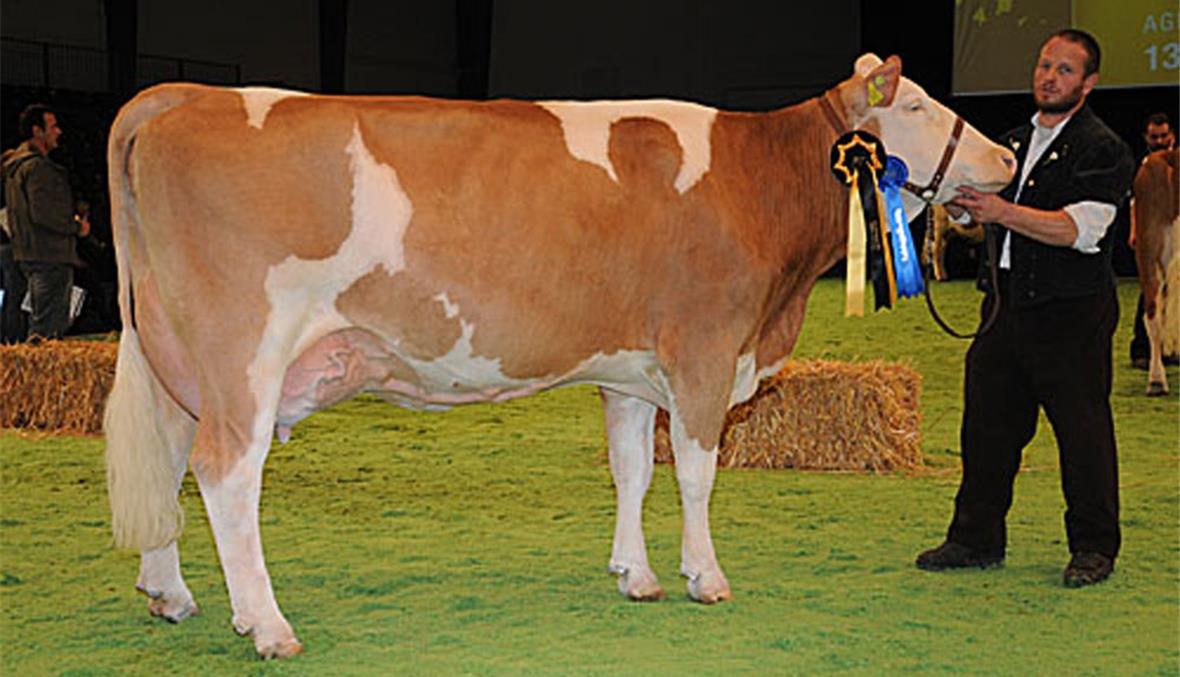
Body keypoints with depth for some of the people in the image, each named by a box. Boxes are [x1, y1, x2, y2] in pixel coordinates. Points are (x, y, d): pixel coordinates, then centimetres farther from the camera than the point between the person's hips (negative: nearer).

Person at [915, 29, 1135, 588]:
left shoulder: (1103, 150, -5)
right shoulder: (1013, 143, 17)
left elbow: (1081, 229, -18)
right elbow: (973, 208, 25)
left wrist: (1003, 211, -24)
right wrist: (954, 193, 3)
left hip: (1073, 311, -7)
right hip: (1008, 305, 7)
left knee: (1081, 427, -1)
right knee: (987, 419, 8)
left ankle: (1094, 547, 11)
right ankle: (977, 537, 18)